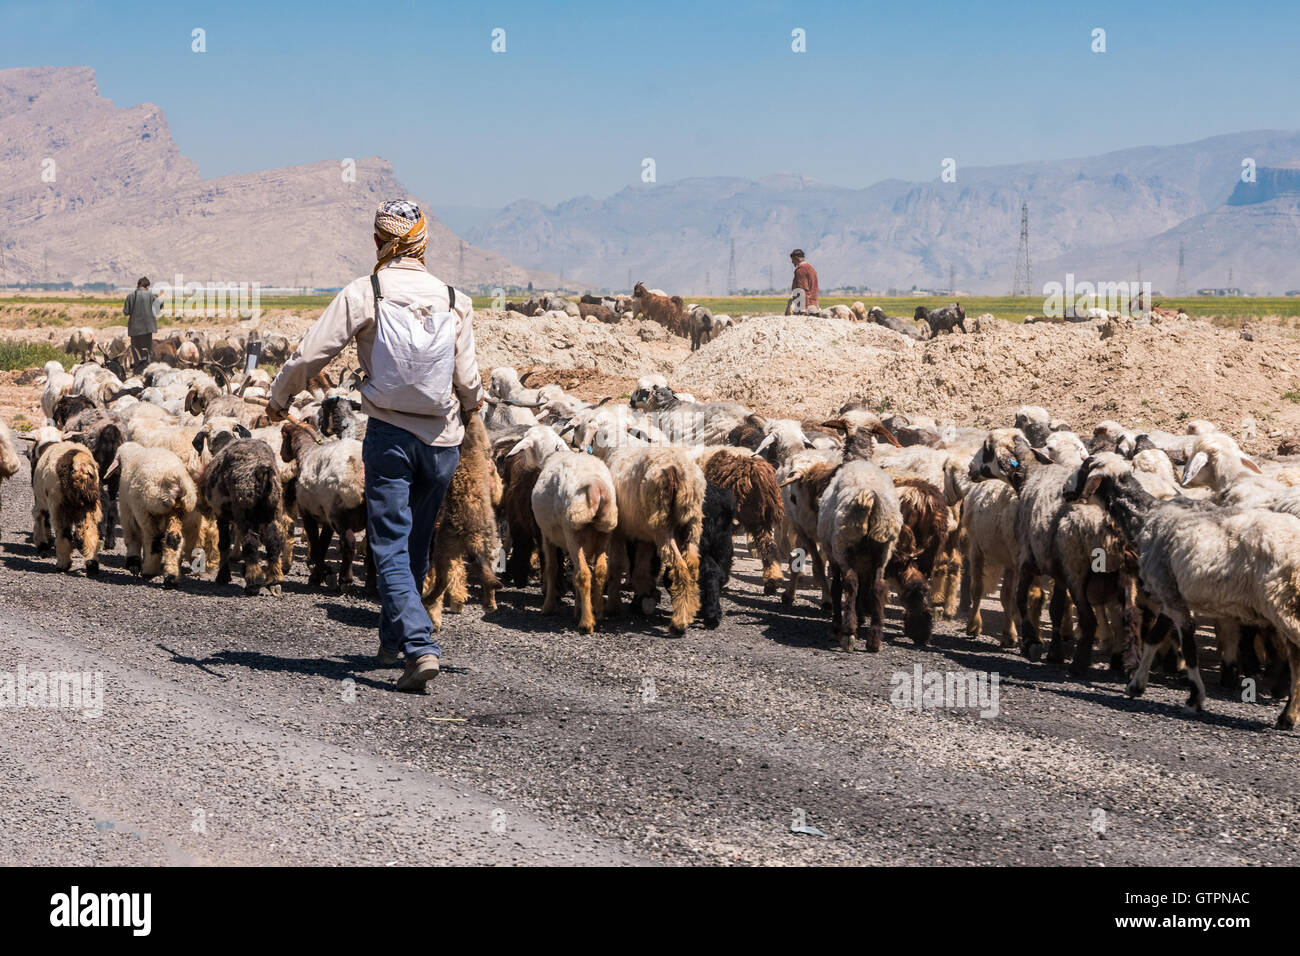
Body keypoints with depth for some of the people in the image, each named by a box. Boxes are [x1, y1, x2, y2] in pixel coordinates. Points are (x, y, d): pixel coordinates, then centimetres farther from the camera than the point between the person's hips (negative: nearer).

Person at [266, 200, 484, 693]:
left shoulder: (364, 293, -7)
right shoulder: (453, 300, 1)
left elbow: (310, 353, -9)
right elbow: (467, 380, 2)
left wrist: (278, 399, 8)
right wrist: (474, 403, 25)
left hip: (389, 435, -3)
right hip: (441, 438, 3)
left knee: (390, 548, -1)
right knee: (417, 547, 18)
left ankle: (420, 647, -18)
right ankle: (391, 639, 33)